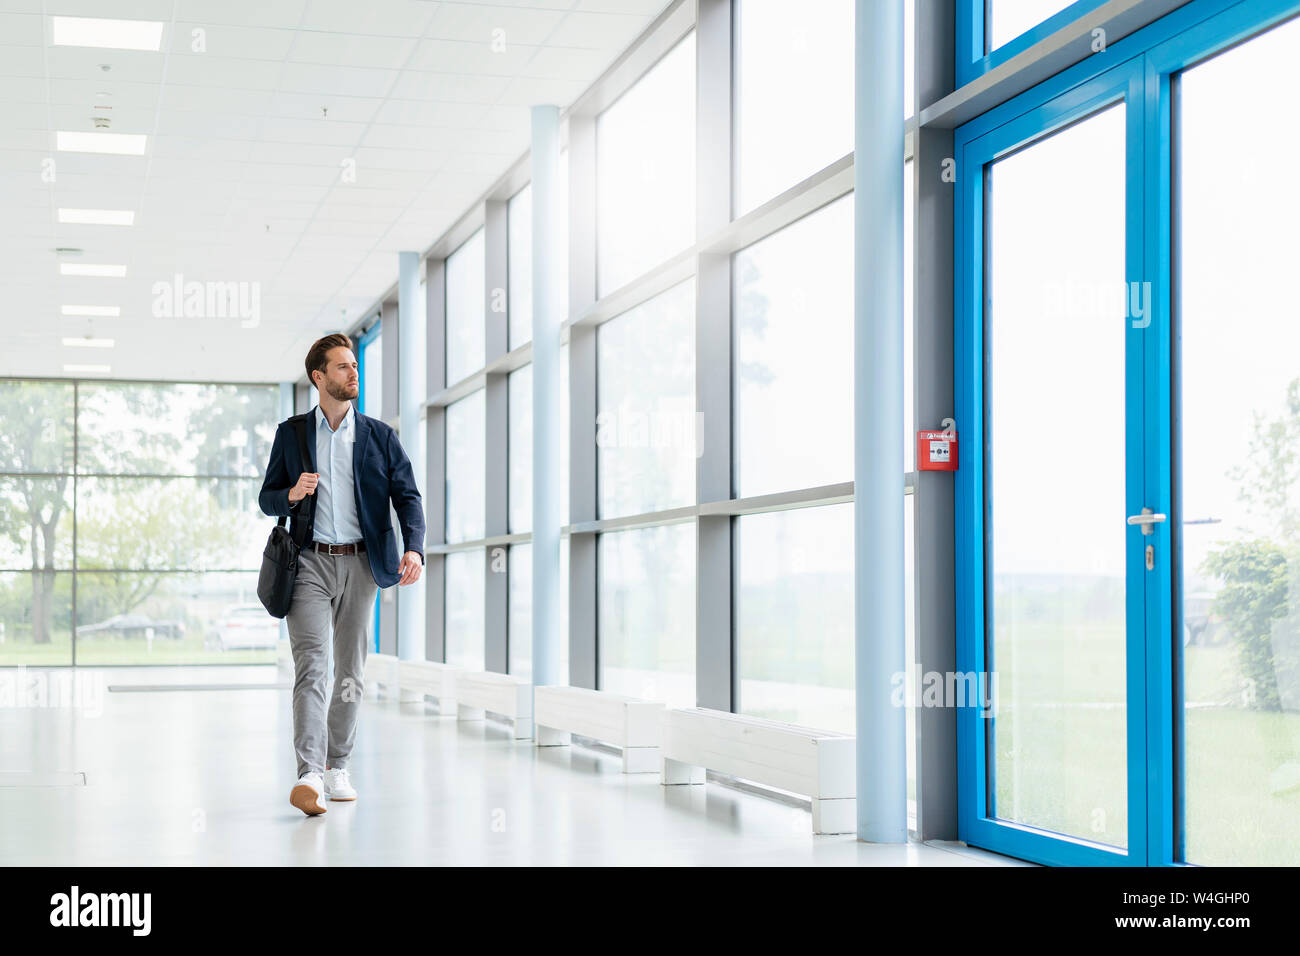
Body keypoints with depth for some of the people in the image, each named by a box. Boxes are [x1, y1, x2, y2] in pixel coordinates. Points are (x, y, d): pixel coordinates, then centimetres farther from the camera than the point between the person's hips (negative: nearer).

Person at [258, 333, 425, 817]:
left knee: (351, 673, 8)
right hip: (310, 562, -2)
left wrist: (413, 547, -16)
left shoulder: (380, 436, 8)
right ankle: (309, 776, -26)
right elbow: (267, 500, 12)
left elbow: (407, 495, 2)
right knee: (310, 666, -15)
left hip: (360, 564, 2)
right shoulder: (291, 433, 8)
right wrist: (291, 494, -12)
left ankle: (337, 766, 22)